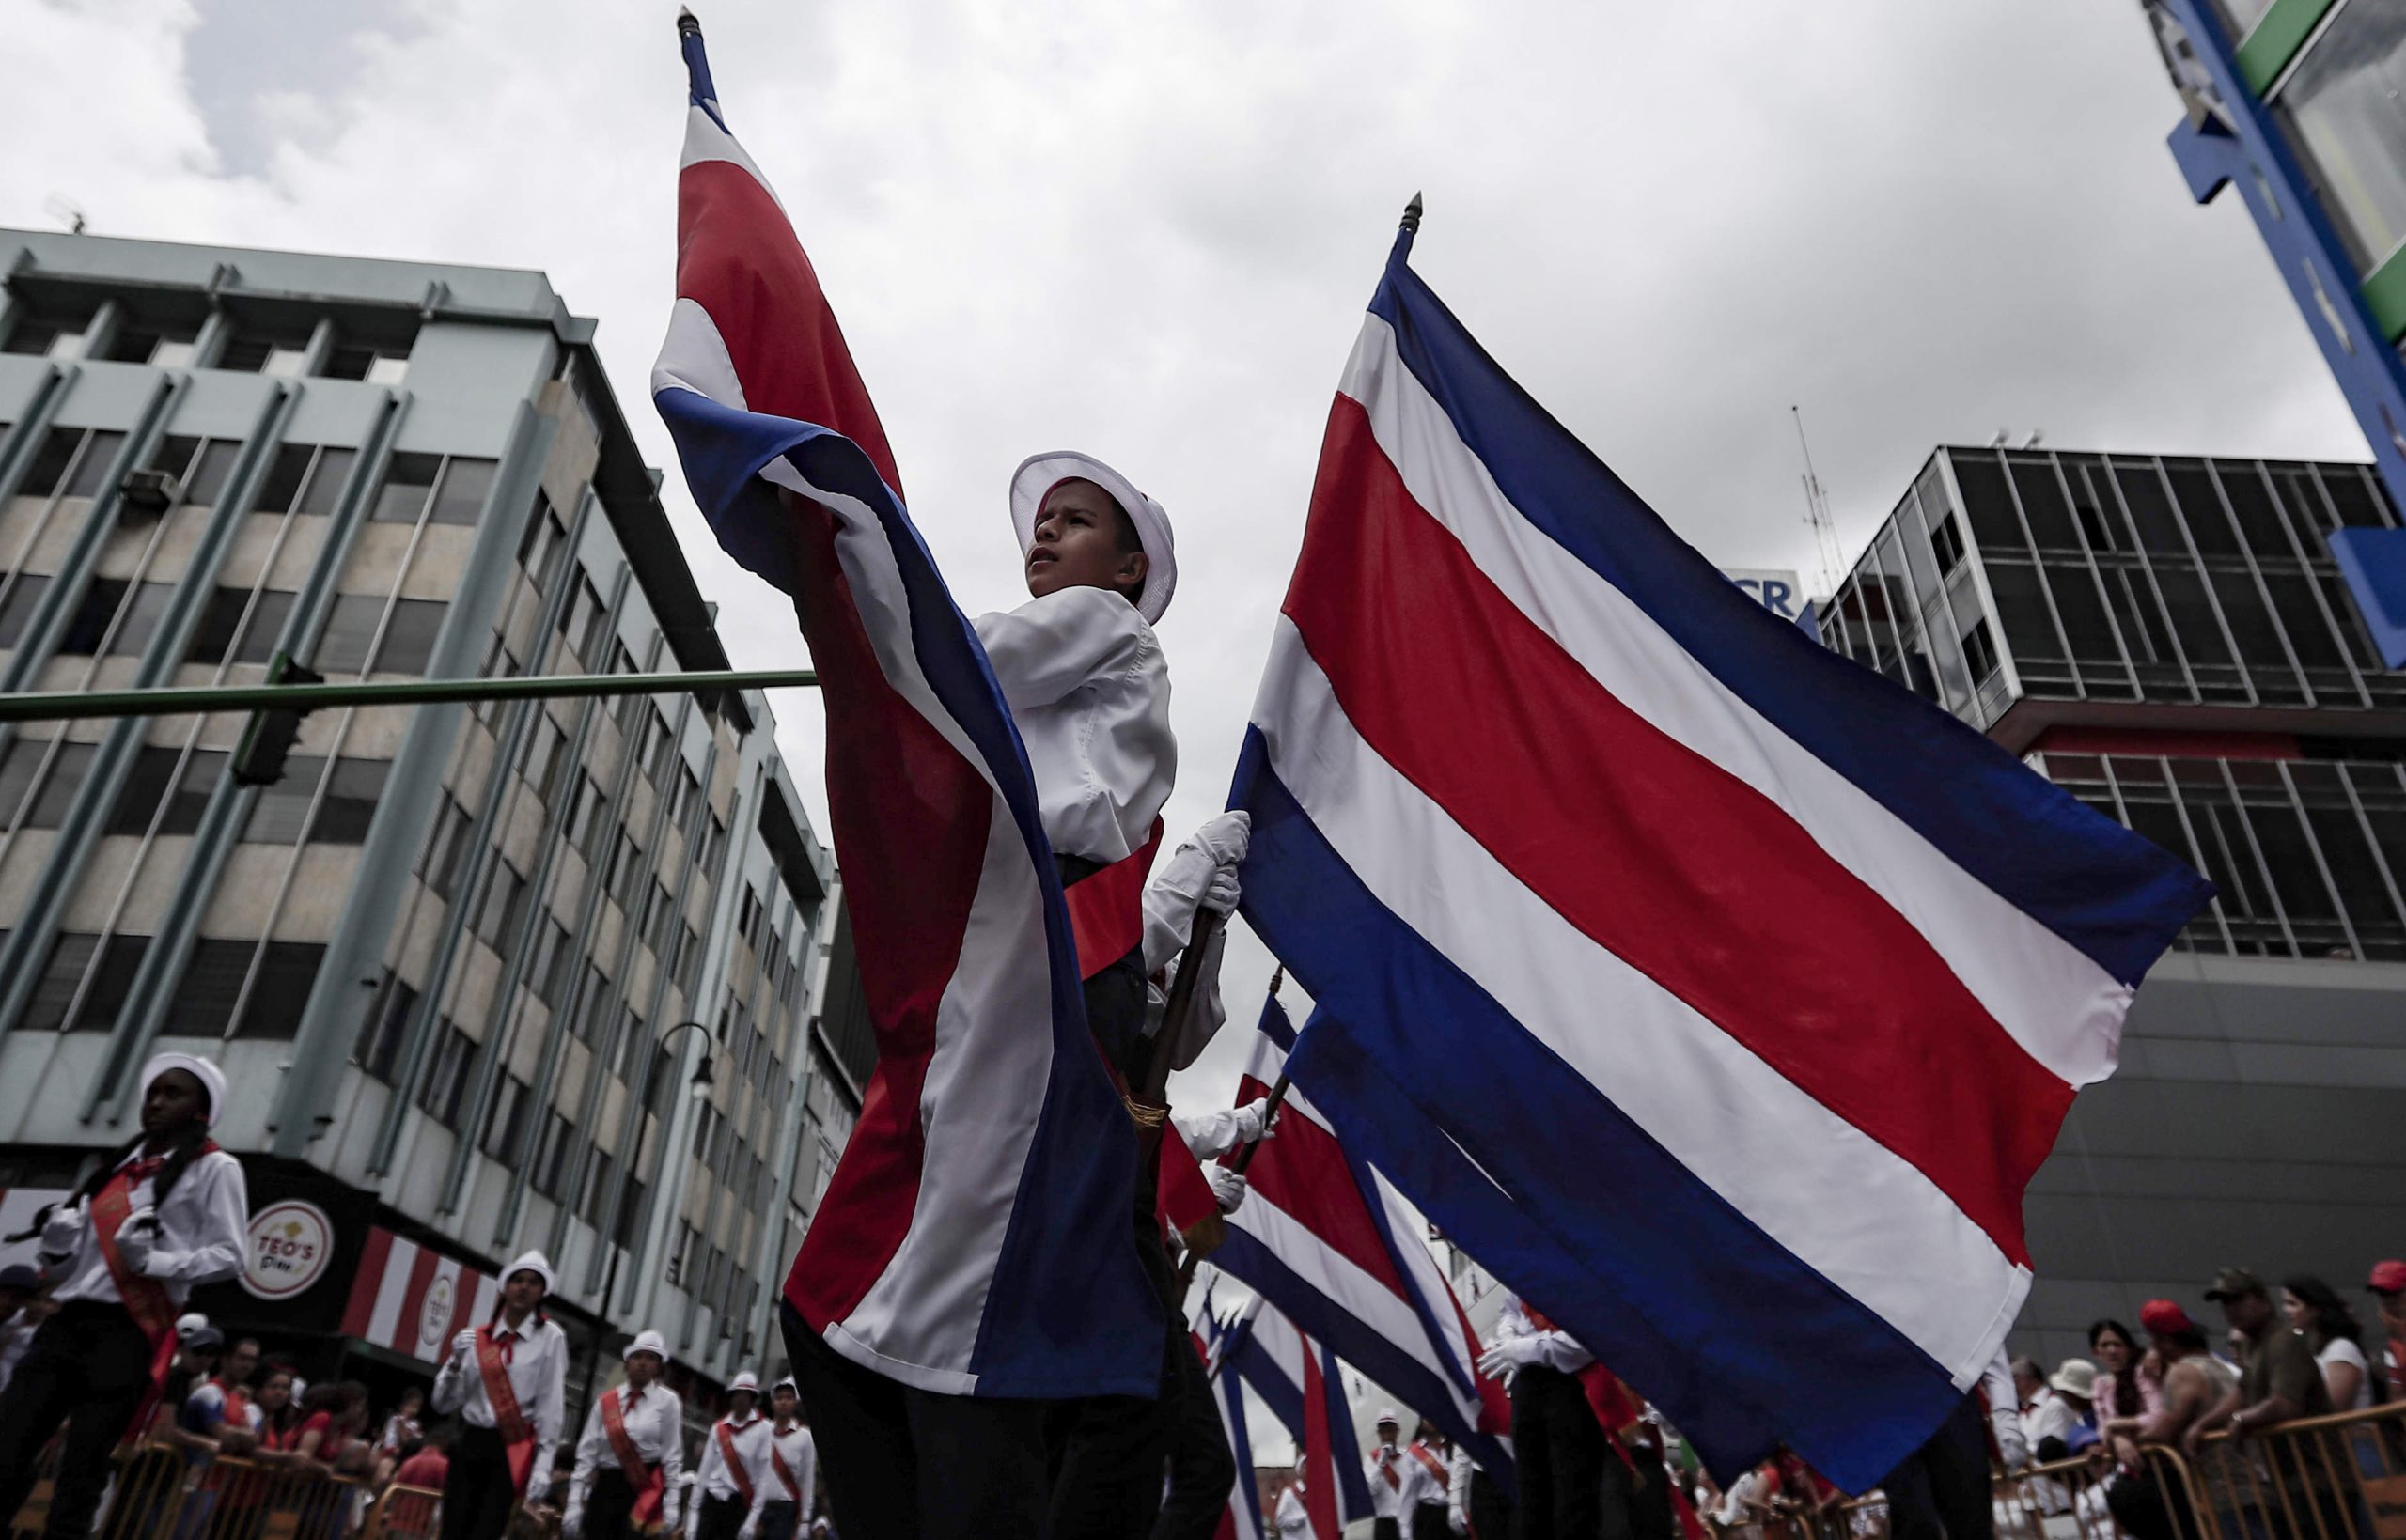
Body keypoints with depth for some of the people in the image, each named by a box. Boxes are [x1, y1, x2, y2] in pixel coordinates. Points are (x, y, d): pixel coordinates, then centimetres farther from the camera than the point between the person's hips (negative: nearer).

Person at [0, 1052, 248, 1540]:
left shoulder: (214, 1168, 2)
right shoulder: (116, 1167, 19)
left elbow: (228, 1256, -4)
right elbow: (64, 1263, 23)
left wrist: (153, 1261, -17)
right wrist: (57, 1242, 1)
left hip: (128, 1334, -5)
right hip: (67, 1323, 5)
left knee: (79, 1478, -2)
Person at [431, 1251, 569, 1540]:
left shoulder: (550, 1337, -2)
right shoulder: (478, 1337, 8)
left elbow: (552, 1405, -6)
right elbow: (444, 1404, 10)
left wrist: (542, 1469, -12)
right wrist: (456, 1362, -8)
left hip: (511, 1451, -4)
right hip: (469, 1445, 4)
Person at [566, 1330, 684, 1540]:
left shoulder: (667, 1402, 0)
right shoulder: (605, 1401, 6)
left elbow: (672, 1456, -1)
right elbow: (587, 1452, 5)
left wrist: (671, 1507, -4)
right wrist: (575, 1503, 1)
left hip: (645, 1489, -3)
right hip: (604, 1487, 3)